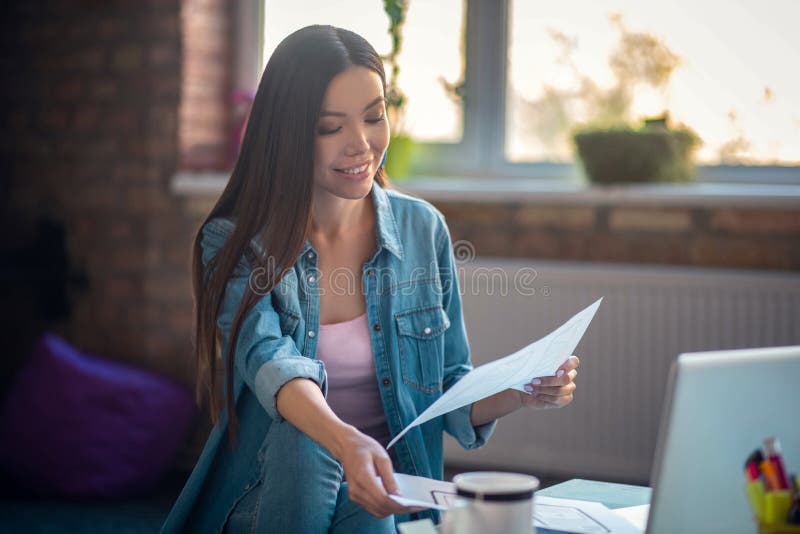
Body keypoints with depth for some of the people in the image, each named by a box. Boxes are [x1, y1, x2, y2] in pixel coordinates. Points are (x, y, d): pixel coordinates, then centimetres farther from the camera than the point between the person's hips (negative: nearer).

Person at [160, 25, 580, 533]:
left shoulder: (423, 229, 3)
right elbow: (267, 359, -25)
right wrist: (345, 442, -46)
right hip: (275, 490, 1)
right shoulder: (233, 242, -5)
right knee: (300, 441, -33)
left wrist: (522, 391, -14)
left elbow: (452, 400, 8)